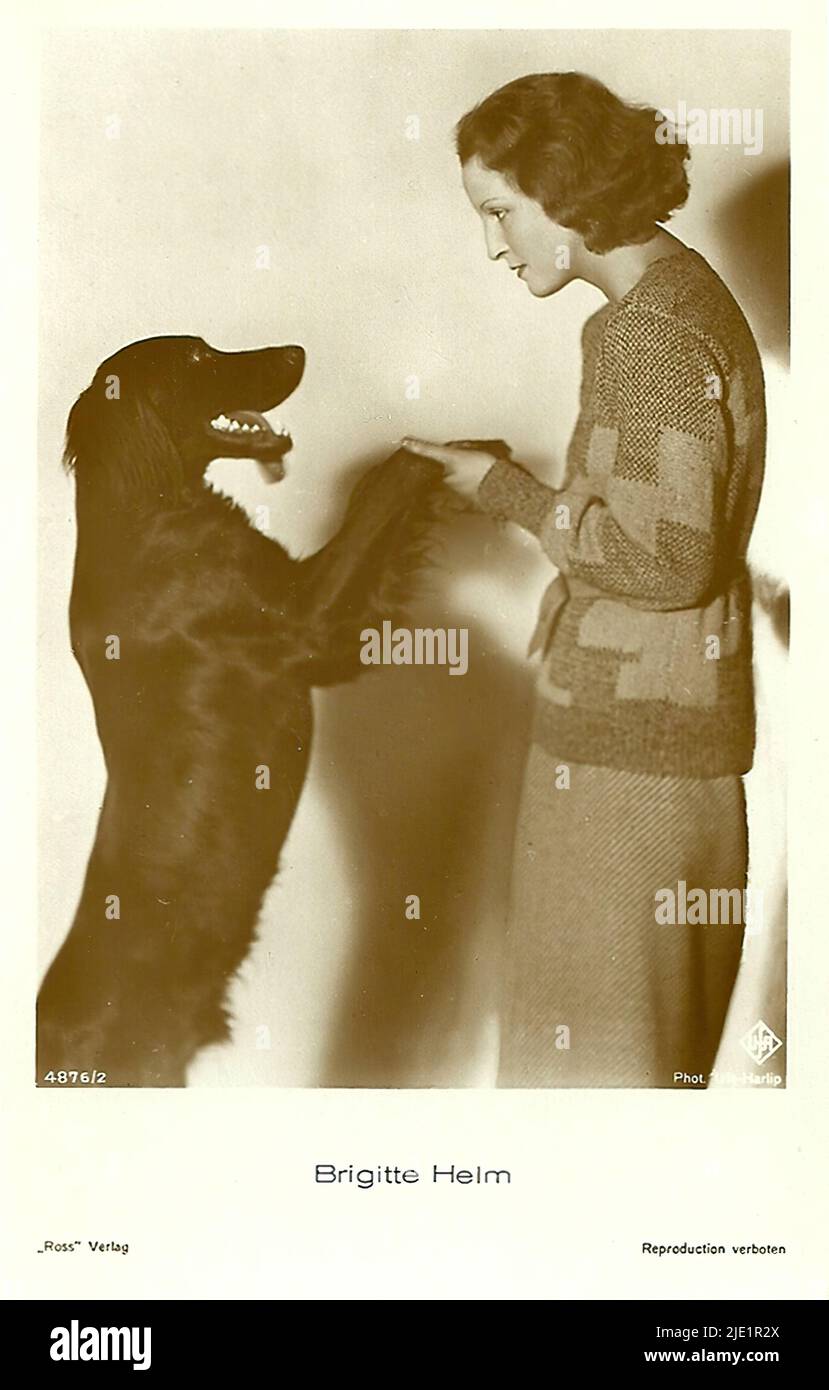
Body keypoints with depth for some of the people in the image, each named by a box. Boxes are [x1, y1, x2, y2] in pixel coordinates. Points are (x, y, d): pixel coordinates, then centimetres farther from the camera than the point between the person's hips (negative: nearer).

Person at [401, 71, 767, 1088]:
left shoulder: (654, 331, -17)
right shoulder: (674, 298, 12)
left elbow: (667, 557, -23)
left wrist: (509, 491, -13)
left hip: (628, 746, -10)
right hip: (647, 729, 10)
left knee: (602, 1048, 3)